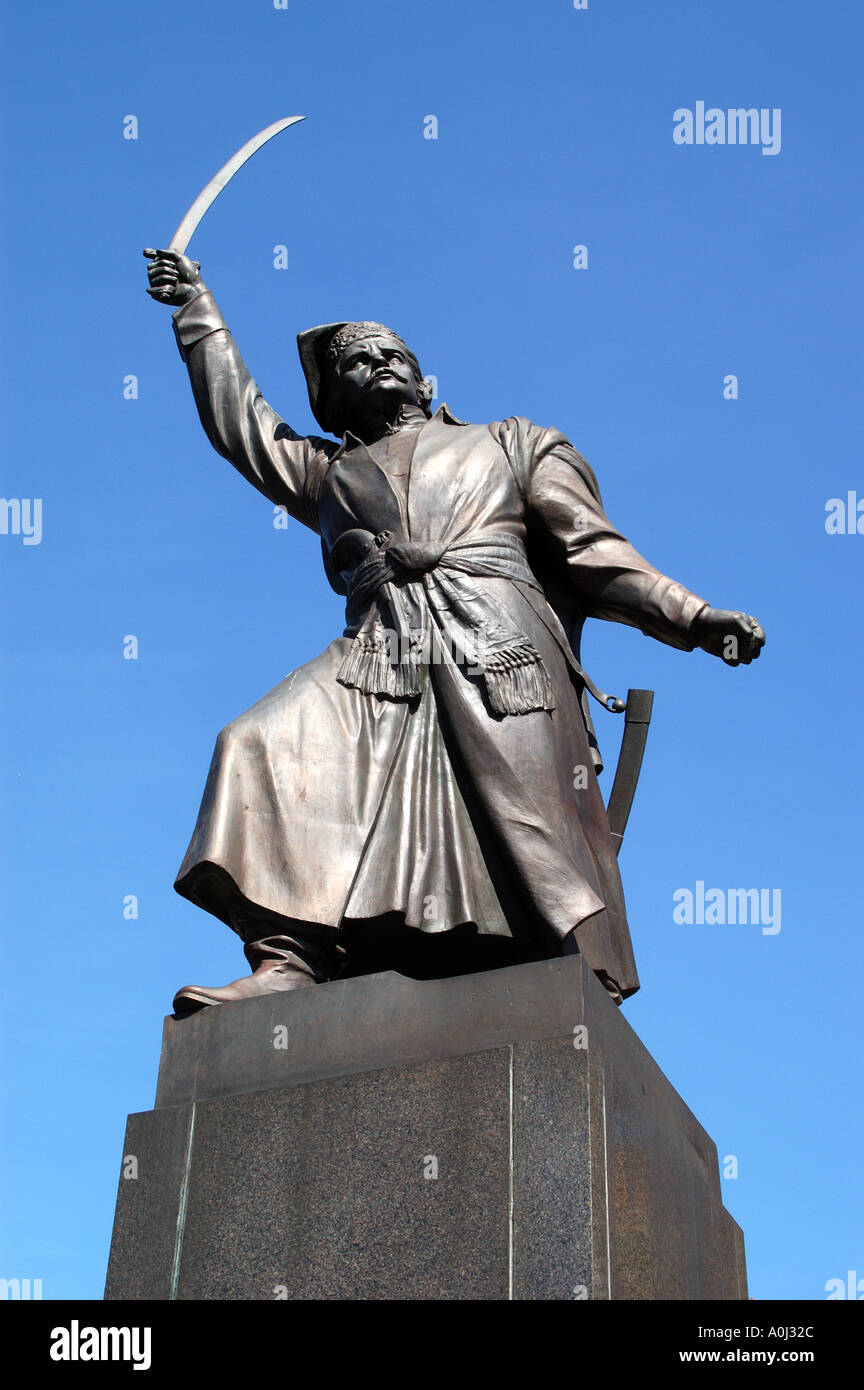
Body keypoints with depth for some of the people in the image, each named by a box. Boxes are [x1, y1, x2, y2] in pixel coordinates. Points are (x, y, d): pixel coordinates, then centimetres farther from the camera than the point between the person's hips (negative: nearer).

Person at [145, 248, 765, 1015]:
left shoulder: (509, 443, 25)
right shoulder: (330, 472, 32)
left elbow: (594, 554, 16)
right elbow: (241, 422, 42)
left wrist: (694, 618, 4)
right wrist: (198, 307, 49)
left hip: (499, 662, -2)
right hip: (376, 664, 2)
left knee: (532, 840, -14)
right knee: (266, 748, -22)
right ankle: (289, 960, -28)